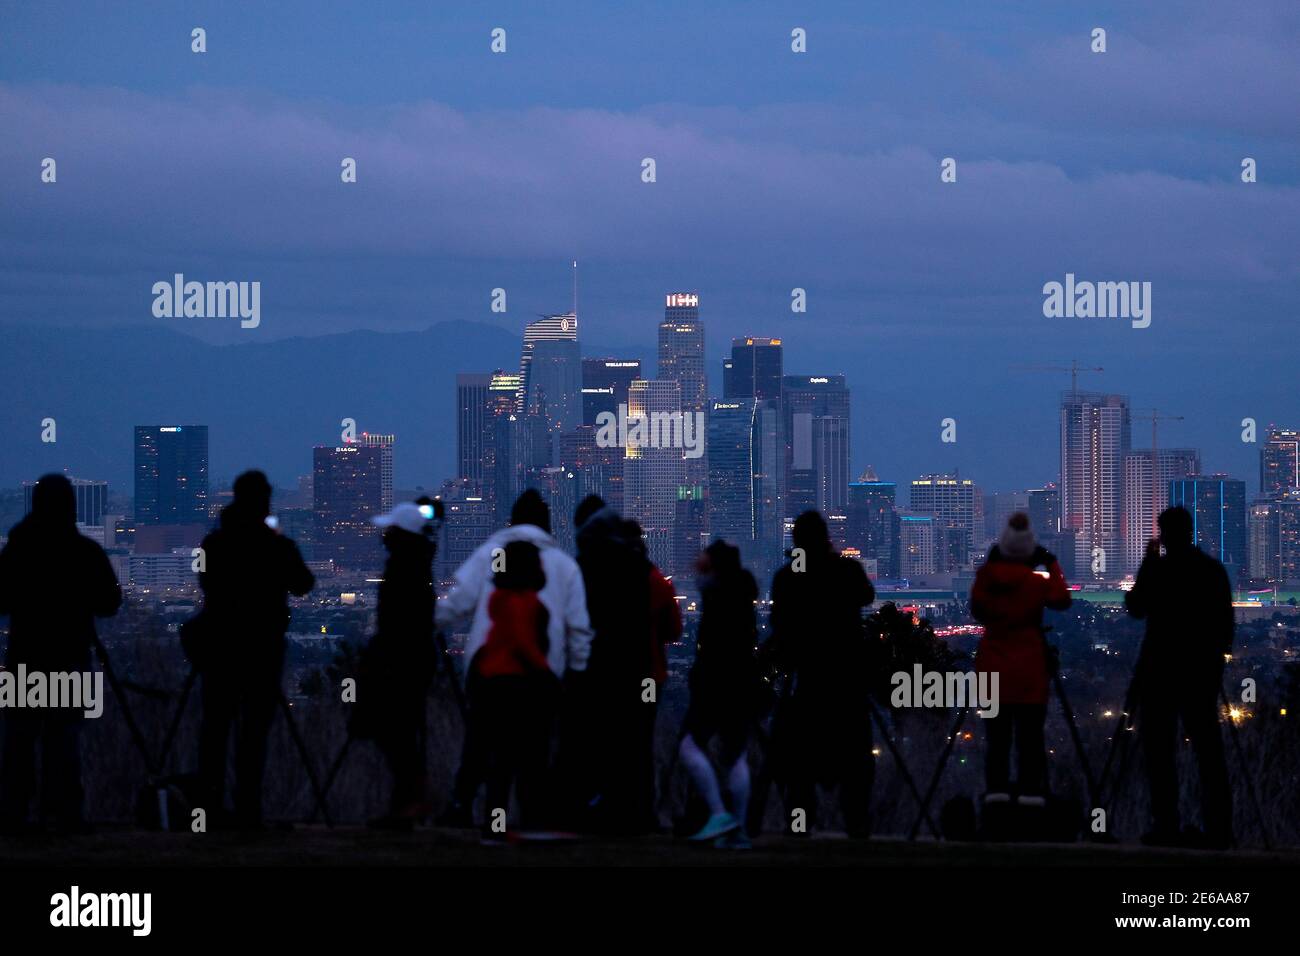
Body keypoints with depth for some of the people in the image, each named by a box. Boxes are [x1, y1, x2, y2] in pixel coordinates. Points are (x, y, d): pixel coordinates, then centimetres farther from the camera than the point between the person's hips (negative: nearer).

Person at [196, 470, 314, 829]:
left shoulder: (213, 543, -2)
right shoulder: (278, 547, -10)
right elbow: (302, 585, 6)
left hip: (218, 644, 3)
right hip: (263, 647, -3)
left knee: (215, 723, 10)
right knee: (254, 728, 0)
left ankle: (210, 806, 10)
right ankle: (247, 809, -4)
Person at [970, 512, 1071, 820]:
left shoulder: (985, 578, -3)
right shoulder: (1034, 581, -9)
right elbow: (1061, 599, 4)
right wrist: (1053, 567, 11)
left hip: (992, 663, 2)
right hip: (1028, 666, -2)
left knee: (997, 732, 7)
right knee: (1030, 732, 0)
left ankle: (996, 786, 1)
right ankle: (1030, 789, -4)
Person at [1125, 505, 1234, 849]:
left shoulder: (1159, 568, -9)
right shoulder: (1214, 569, 5)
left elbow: (1136, 608, 1)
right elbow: (1226, 622, 7)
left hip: (1162, 669, -5)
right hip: (1204, 668, 5)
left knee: (1160, 750, -1)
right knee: (1208, 748, 6)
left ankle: (1166, 826, -8)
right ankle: (1218, 829, 1)